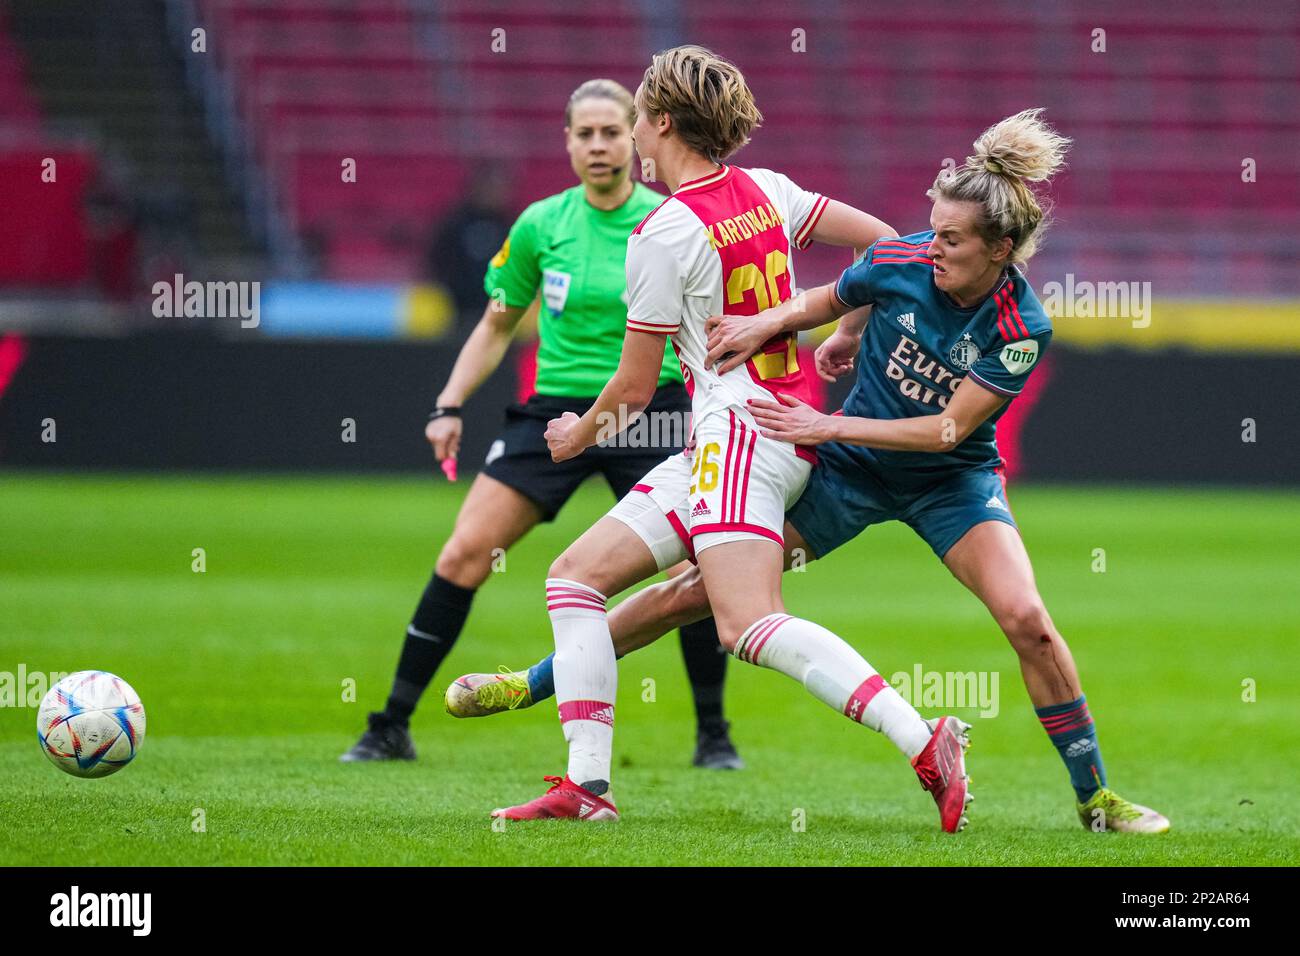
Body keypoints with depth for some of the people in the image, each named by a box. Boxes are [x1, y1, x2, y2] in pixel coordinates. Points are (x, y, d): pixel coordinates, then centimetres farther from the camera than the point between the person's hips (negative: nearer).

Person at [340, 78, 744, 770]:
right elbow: (496, 326, 13)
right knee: (464, 554, -9)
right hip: (554, 411, 1)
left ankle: (713, 734, 7)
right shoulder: (540, 225, 1)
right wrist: (449, 406, 5)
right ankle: (391, 726, -1)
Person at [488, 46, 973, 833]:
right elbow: (883, 242, 14)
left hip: (739, 434, -9)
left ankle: (925, 745, -37)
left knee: (750, 626, -26)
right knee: (576, 575, 8)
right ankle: (586, 786, 1)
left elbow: (635, 390, -5)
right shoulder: (765, 192, 9)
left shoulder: (662, 235, -12)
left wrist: (581, 432, 15)